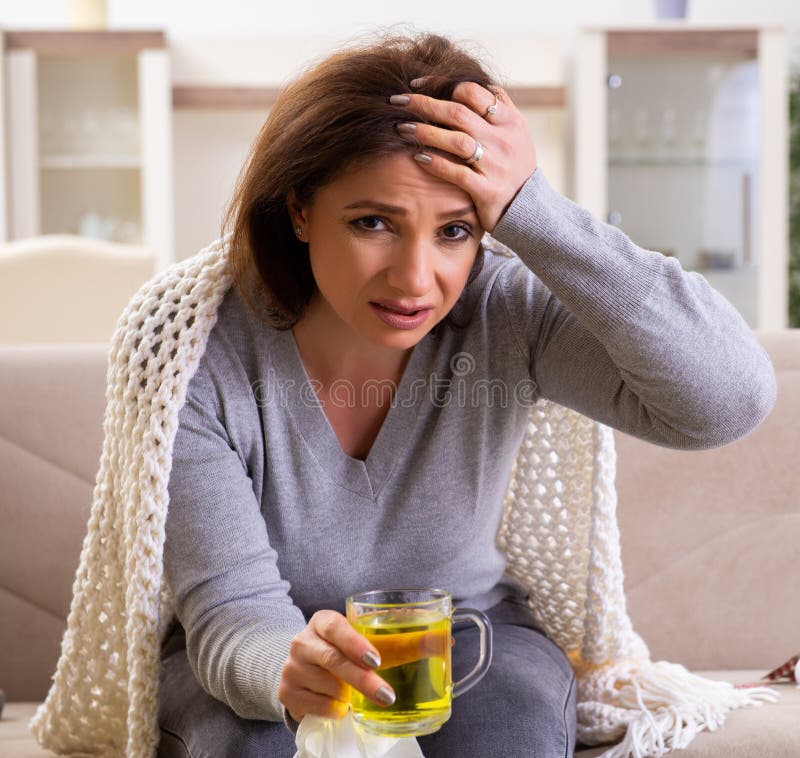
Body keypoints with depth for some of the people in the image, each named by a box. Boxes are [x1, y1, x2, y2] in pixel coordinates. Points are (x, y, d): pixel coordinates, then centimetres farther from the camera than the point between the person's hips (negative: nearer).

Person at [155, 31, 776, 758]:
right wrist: (289, 670, -47)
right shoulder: (205, 359, -23)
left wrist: (532, 209, -37)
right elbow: (233, 611, -22)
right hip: (265, 649, -1)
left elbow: (731, 398, -32)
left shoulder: (506, 316, -20)